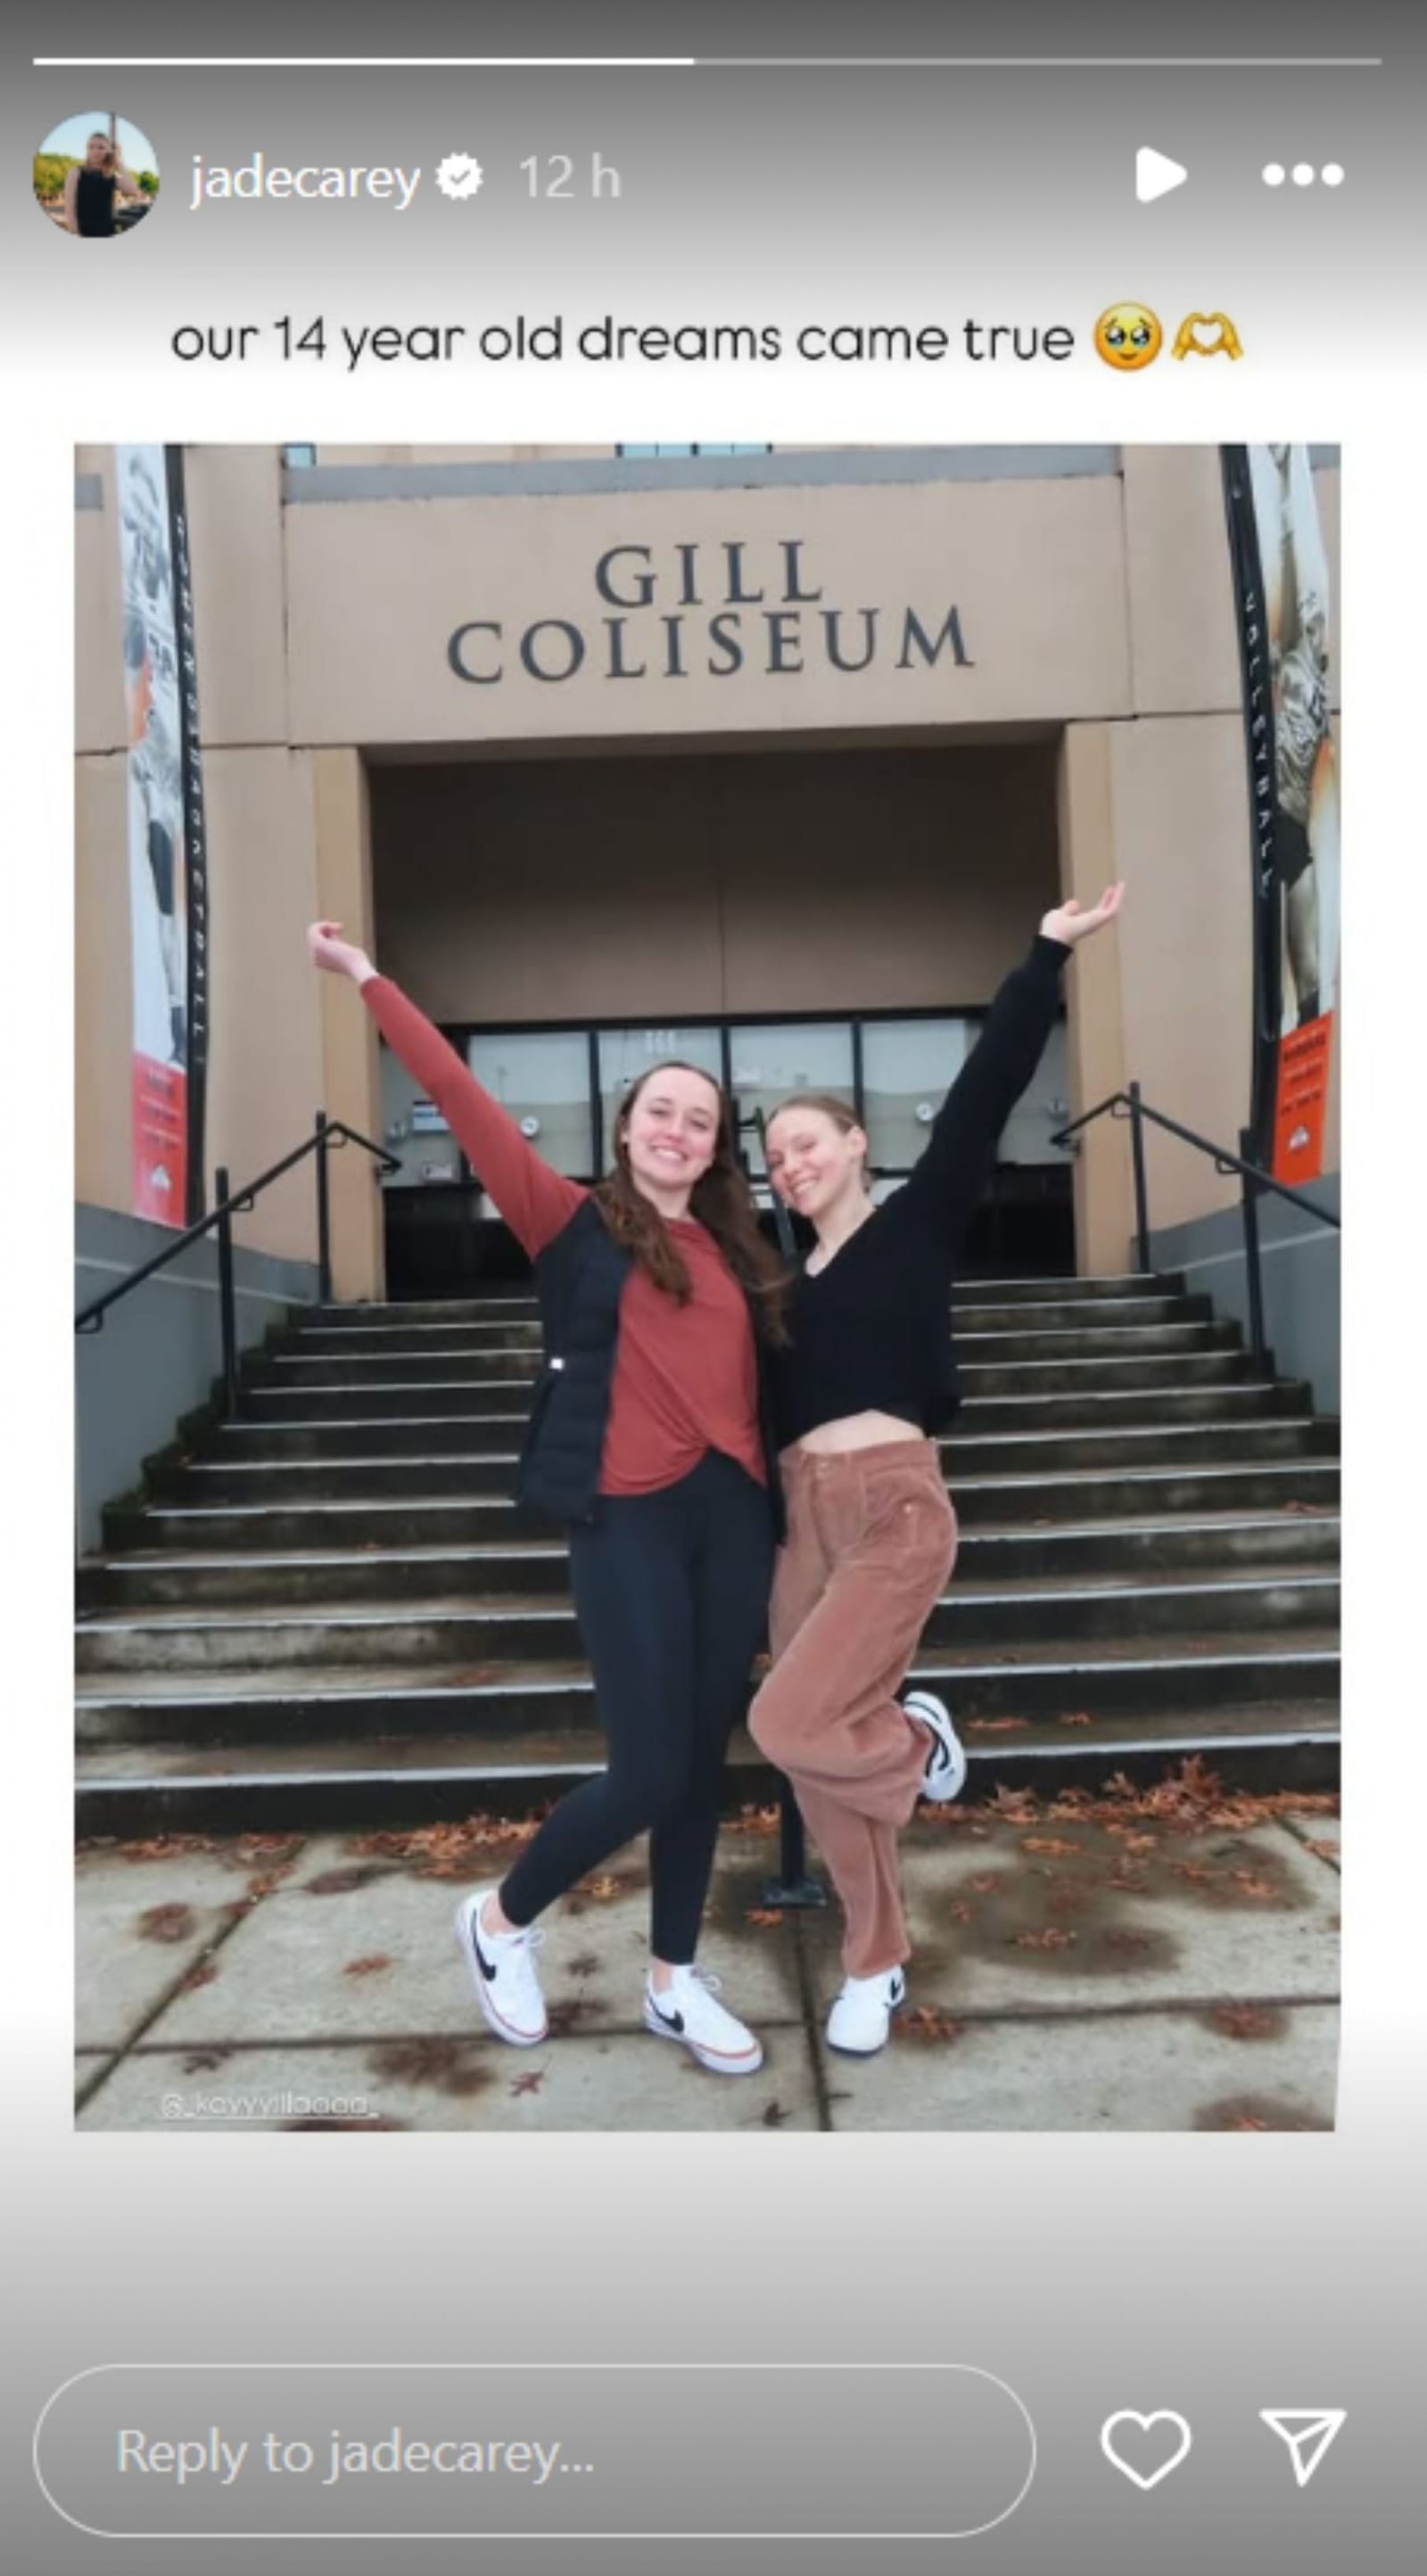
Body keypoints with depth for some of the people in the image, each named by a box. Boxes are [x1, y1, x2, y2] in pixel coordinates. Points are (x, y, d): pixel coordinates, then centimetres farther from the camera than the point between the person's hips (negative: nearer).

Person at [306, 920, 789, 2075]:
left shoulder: (735, 1247, 13)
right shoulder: (574, 1221, 1)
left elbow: (759, 1382, 12)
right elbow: (460, 1096, -3)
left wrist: (784, 1509, 7)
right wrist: (367, 977, -4)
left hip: (735, 1512, 5)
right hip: (631, 1515, -5)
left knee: (705, 1756, 11)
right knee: (649, 1769, -4)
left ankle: (676, 1981, 29)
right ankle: (502, 1920, 23)